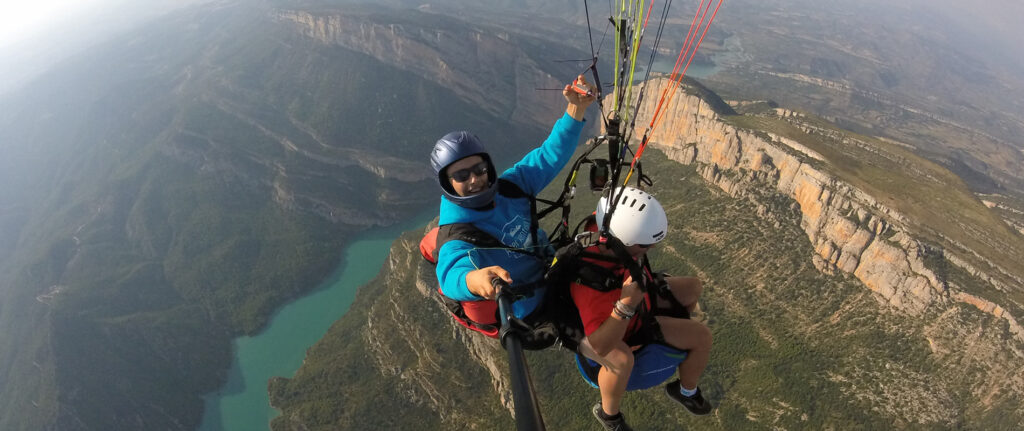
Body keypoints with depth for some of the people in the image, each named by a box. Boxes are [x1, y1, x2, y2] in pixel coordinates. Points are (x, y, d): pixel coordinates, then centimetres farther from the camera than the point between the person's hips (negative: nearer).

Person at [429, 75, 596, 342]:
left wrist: (576, 109, -22)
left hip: (558, 279, 7)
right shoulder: (454, 236, -28)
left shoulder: (510, 185, -9)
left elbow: (550, 155, -7)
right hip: (535, 316, -6)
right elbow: (452, 274, -49)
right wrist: (474, 279, -74)